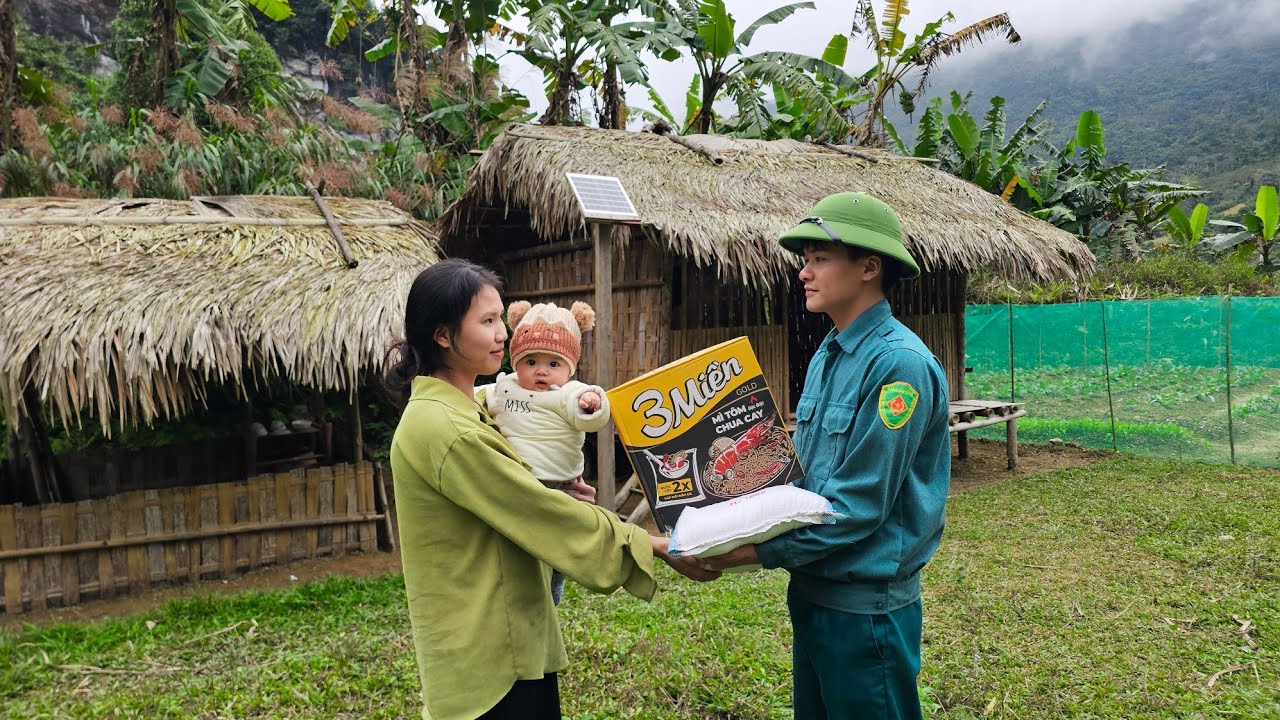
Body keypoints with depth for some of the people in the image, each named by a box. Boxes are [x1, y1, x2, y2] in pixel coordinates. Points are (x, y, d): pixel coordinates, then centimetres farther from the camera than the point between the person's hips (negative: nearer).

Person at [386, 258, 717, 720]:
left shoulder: (452, 411, 11)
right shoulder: (443, 429, -22)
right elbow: (542, 513, -21)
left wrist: (557, 500, 0)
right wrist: (657, 546, -14)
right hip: (490, 656, -9)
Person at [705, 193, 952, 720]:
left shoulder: (899, 364, -21)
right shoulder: (827, 354, 6)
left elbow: (858, 507, -23)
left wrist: (753, 552, -21)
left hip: (867, 605, -8)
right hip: (812, 591, 8)